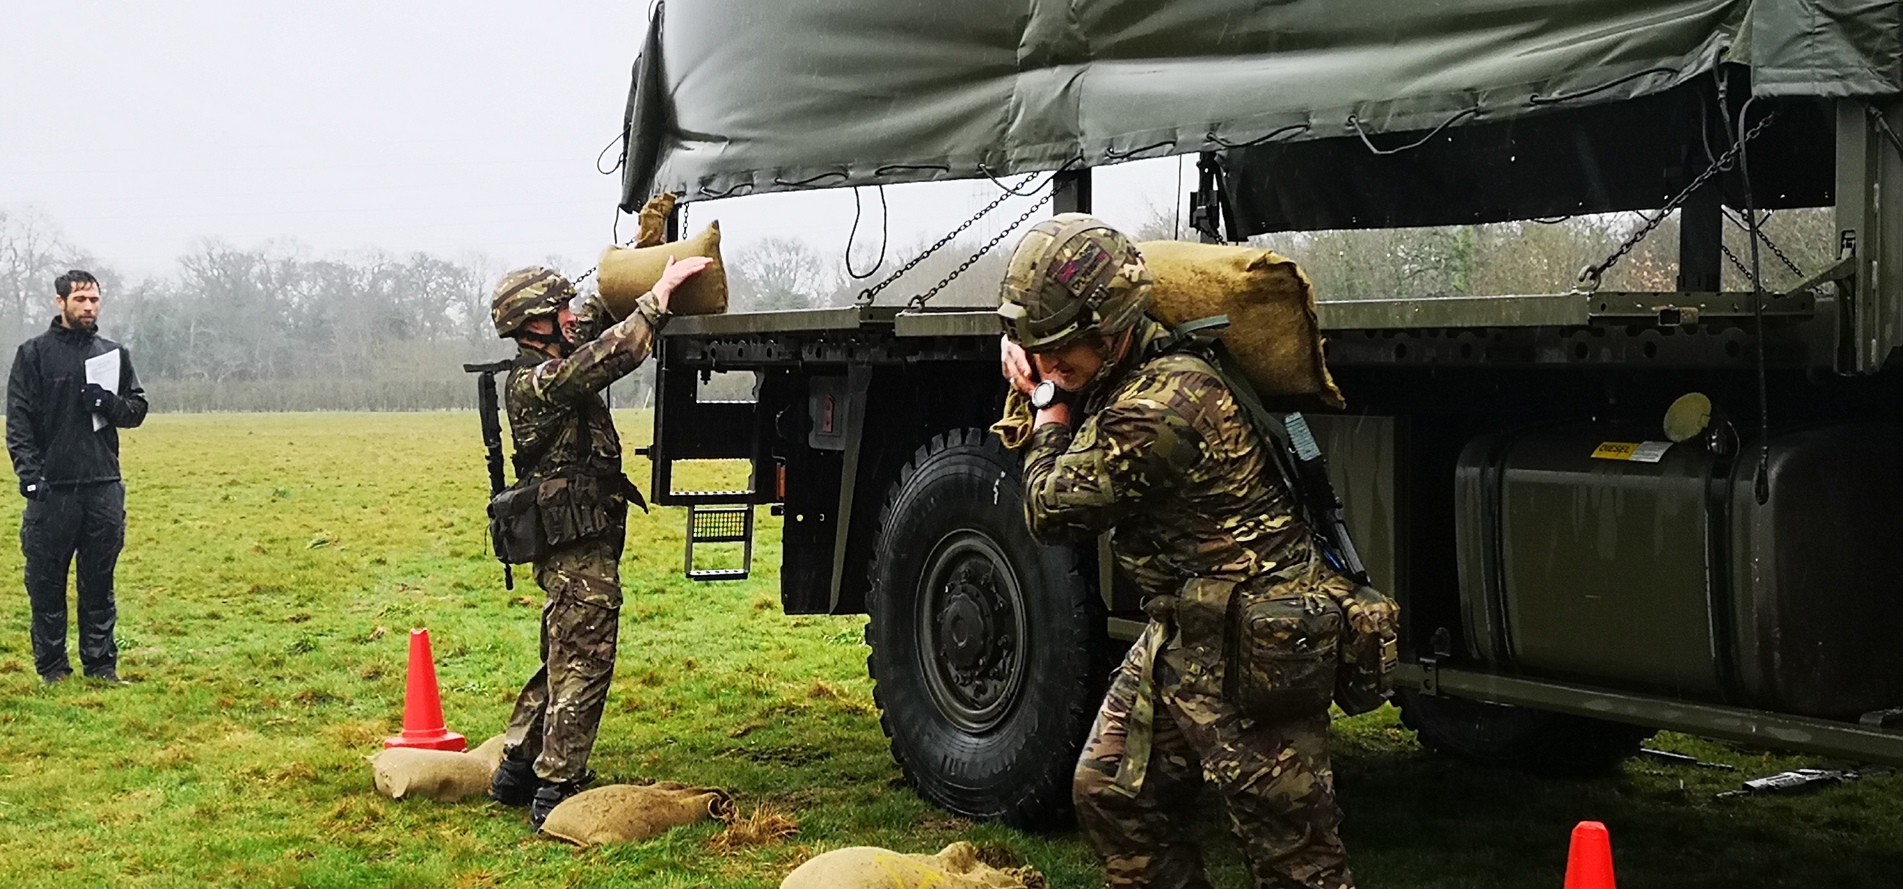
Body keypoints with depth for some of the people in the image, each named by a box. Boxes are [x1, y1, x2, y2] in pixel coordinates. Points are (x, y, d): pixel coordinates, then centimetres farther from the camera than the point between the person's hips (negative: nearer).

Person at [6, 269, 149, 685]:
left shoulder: (113, 354, 11)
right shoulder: (34, 353, 1)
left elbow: (138, 409, 15)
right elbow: (18, 420, -3)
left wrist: (109, 403, -7)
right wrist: (29, 474, -15)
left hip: (104, 486, 3)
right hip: (51, 487, -3)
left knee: (99, 581, 8)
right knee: (46, 581, 3)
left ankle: (102, 664, 15)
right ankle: (51, 667, 12)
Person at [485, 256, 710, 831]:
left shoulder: (552, 366, 12)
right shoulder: (535, 383, -17)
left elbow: (594, 325, 25)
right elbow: (611, 355, -29)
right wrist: (661, 292, -25)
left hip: (581, 544, 10)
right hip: (578, 547, -10)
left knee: (564, 661, 19)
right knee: (583, 668, -6)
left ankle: (516, 771, 26)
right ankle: (555, 793, -2)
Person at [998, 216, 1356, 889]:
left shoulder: (1158, 405, -25)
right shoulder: (1122, 379, 6)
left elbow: (1053, 512, -18)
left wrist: (1051, 406, -4)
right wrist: (1034, 376, 0)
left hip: (1246, 650, -10)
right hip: (1181, 635, 10)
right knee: (1109, 791, 16)